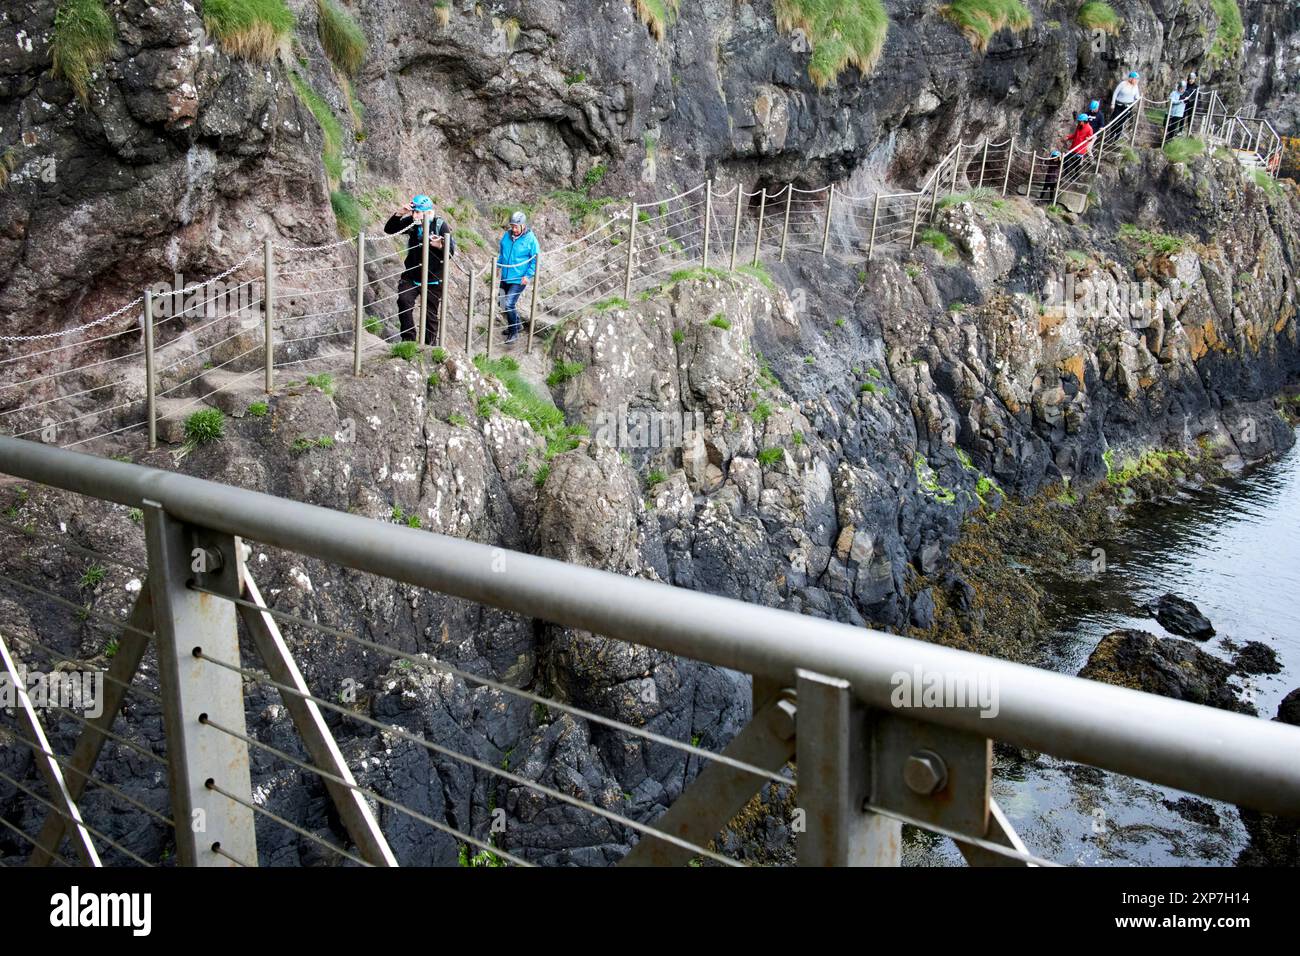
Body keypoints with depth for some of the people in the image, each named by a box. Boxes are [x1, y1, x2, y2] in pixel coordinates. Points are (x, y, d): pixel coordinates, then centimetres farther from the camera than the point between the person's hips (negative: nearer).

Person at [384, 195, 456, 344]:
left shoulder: (440, 225, -12)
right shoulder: (410, 222, -4)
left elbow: (451, 252, -16)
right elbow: (389, 230, -9)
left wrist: (440, 246, -38)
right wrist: (399, 214, -24)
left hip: (433, 280, -2)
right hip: (411, 276, 2)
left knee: (431, 314, 6)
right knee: (404, 301, -23)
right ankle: (408, 338, -13)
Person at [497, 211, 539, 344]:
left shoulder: (530, 239, -12)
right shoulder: (507, 236, 2)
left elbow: (535, 260, -7)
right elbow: (501, 253, 19)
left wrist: (528, 275, -14)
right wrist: (497, 265, 8)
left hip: (519, 279, -7)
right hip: (505, 277, 7)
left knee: (509, 305, -14)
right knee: (504, 305, 16)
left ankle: (513, 332, 3)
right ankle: (516, 324, 39)